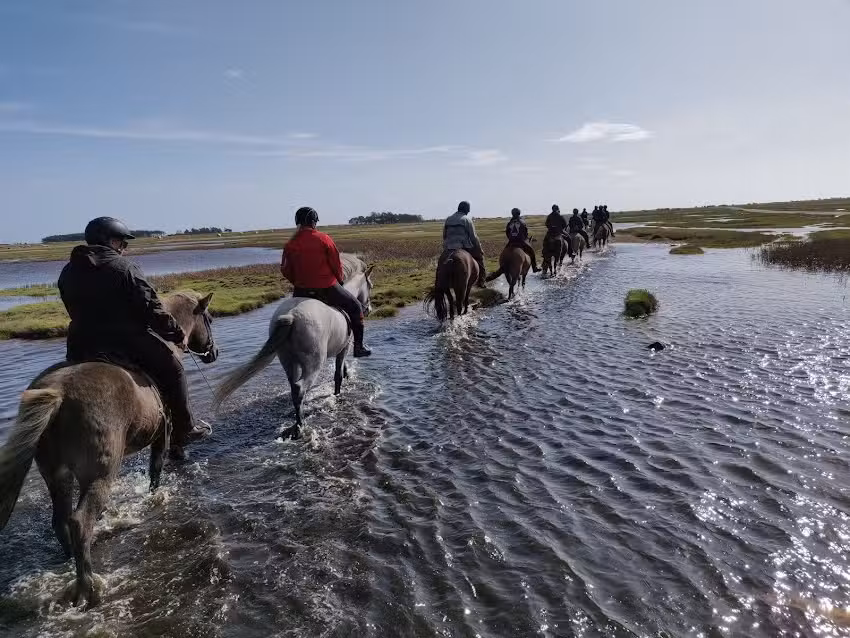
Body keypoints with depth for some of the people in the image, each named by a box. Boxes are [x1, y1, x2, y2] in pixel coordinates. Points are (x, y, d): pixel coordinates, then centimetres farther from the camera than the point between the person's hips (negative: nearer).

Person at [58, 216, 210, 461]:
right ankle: (183, 432, 15)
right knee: (173, 371, 11)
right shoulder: (123, 266, -9)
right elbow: (151, 308, -12)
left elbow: (78, 312, 16)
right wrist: (177, 333, -3)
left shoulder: (68, 273, 11)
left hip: (82, 349, 6)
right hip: (130, 344, -6)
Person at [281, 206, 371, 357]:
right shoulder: (324, 239, -9)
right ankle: (358, 346, 17)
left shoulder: (290, 245, 0)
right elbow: (336, 264, -6)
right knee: (355, 307, 16)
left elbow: (285, 271, 3)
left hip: (301, 291, 3)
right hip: (327, 289, -3)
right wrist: (339, 280, 13)